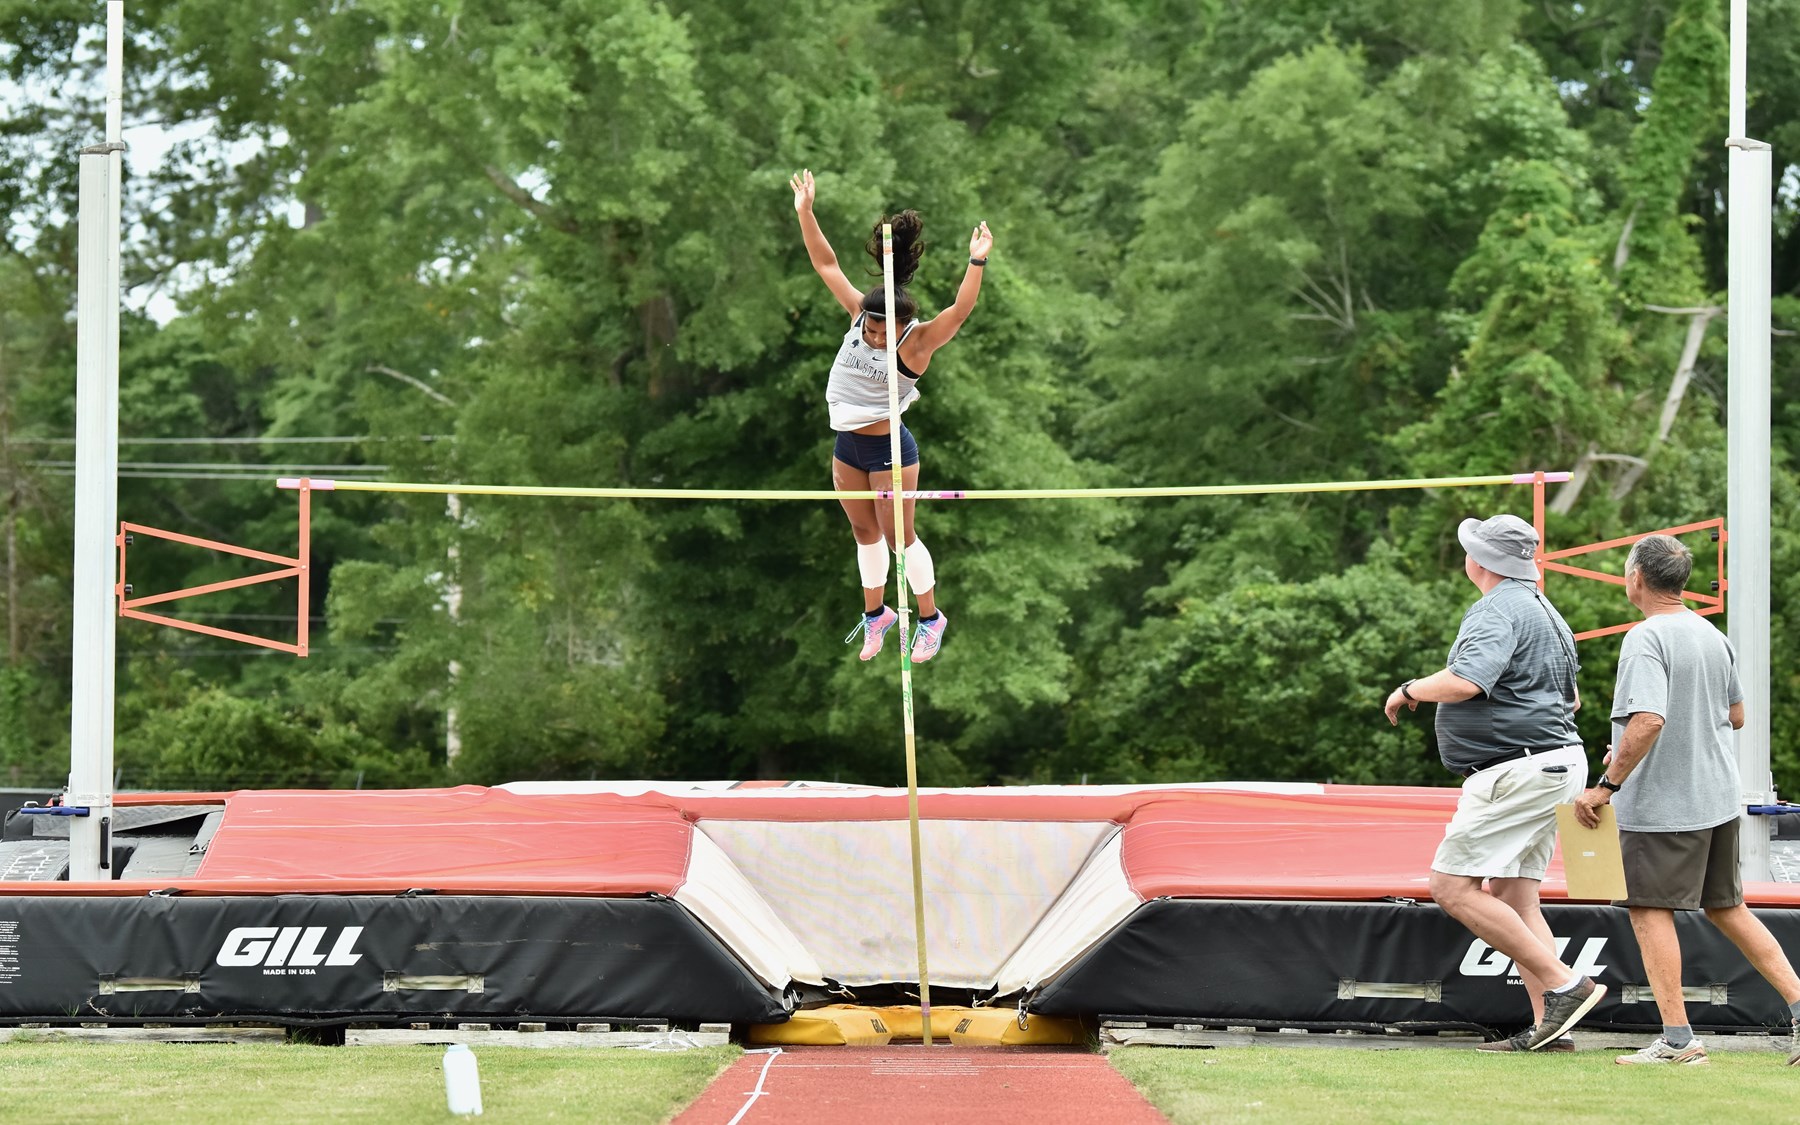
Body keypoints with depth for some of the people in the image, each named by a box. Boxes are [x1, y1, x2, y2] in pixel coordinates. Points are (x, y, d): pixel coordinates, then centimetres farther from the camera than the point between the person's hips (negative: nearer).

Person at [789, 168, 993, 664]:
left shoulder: (918, 340, -19)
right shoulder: (861, 314, -4)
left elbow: (960, 310, -34)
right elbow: (827, 265, 1)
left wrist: (976, 262, -48)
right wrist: (806, 213, -3)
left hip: (889, 448, -6)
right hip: (848, 447, 6)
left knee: (899, 535, 2)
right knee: (865, 533, 18)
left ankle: (930, 619, 18)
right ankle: (875, 614, 33)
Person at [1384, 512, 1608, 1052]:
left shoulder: (1497, 610, -13)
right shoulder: (1547, 612, 21)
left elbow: (1465, 682, -29)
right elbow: (1571, 698, 30)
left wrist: (1408, 690, -12)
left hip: (1517, 771, -11)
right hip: (1557, 762, 11)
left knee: (1453, 887, -11)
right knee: (1514, 899, 10)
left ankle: (1563, 985, -16)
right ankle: (1548, 1027, 3)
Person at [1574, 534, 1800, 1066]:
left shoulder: (1646, 639, -16)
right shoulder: (1713, 635, 11)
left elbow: (1647, 721, -28)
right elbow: (1736, 715, 20)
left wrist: (1606, 784, -21)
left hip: (1663, 803, -9)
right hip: (1719, 797, 9)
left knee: (1649, 909, -3)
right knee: (1726, 908, 17)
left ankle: (1678, 1038, -6)